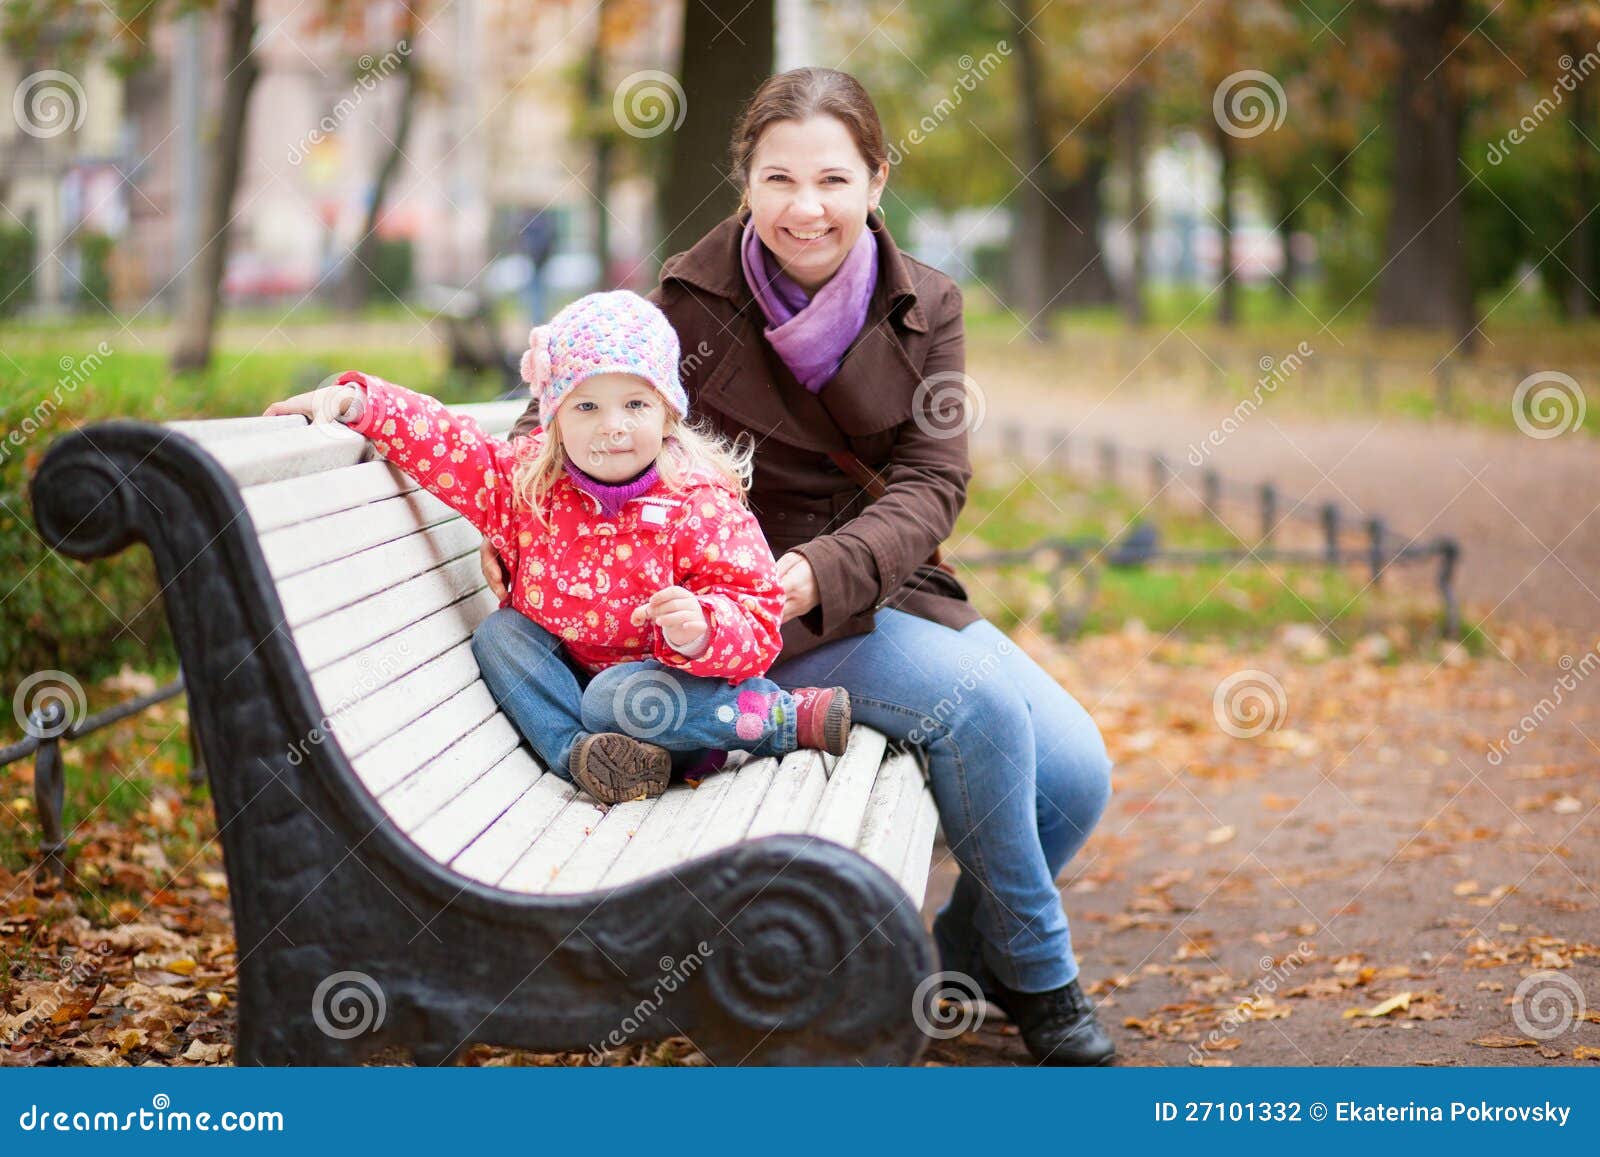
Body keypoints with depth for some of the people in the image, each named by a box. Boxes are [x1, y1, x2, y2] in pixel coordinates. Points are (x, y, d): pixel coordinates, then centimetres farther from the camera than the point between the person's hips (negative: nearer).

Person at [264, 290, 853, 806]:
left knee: (620, 697, -33)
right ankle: (576, 749, -31)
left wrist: (701, 629, -42)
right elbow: (443, 443, -4)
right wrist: (356, 399, -19)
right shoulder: (528, 480, -5)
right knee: (501, 634, -12)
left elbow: (755, 618, -20)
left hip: (666, 669, -5)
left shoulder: (700, 506, -17)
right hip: (568, 672, 5)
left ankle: (791, 716, -21)